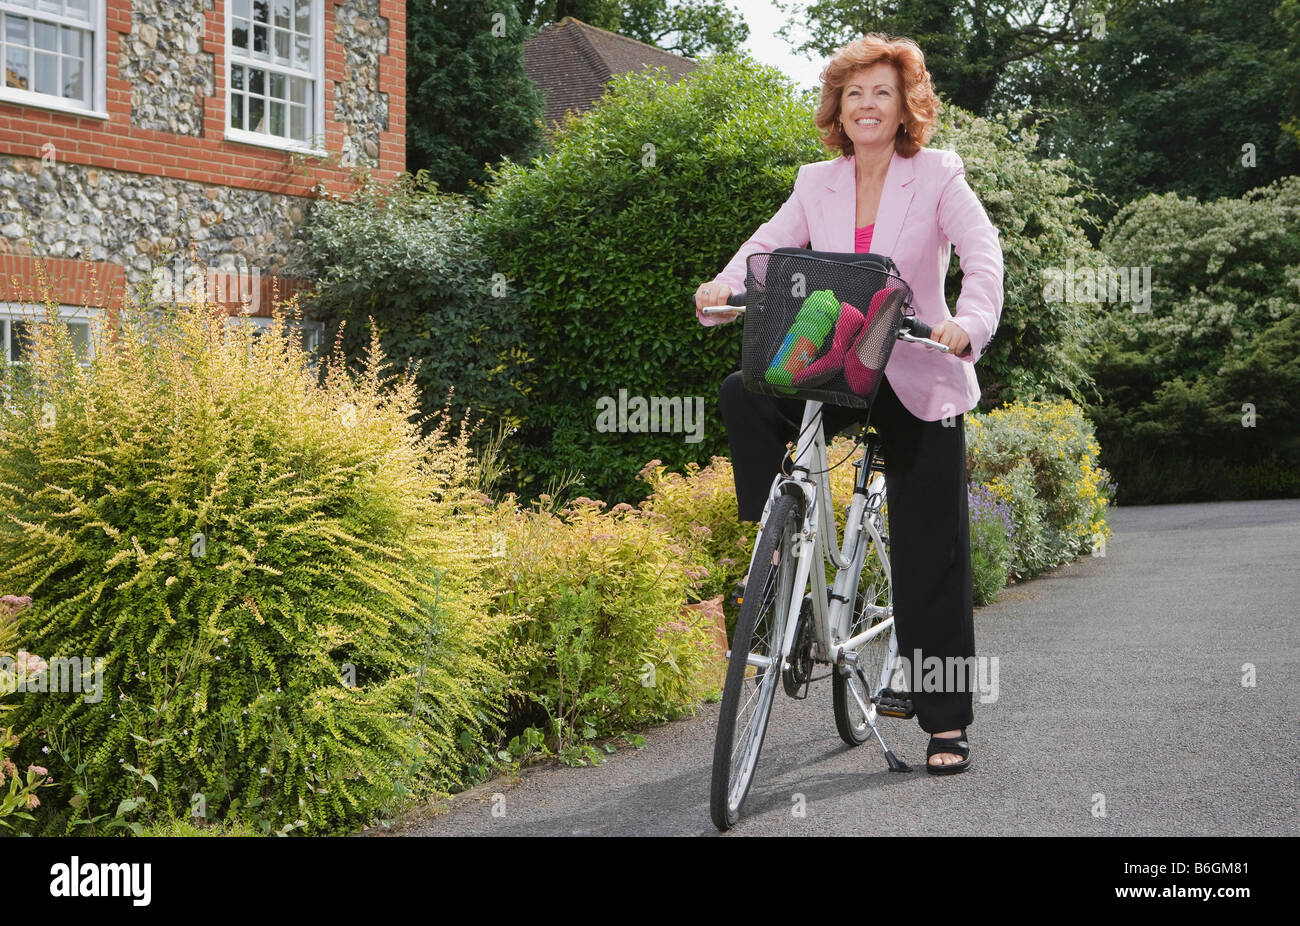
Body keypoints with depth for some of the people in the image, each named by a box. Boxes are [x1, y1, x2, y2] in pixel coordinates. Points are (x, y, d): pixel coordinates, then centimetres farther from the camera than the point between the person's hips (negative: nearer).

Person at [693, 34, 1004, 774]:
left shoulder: (938, 175, -4)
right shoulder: (818, 184, 7)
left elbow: (982, 253, -17)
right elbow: (768, 246, -3)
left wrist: (970, 324, -37)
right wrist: (723, 290, -25)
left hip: (921, 384, -3)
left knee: (933, 558, -1)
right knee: (743, 393, -26)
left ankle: (948, 724, 8)